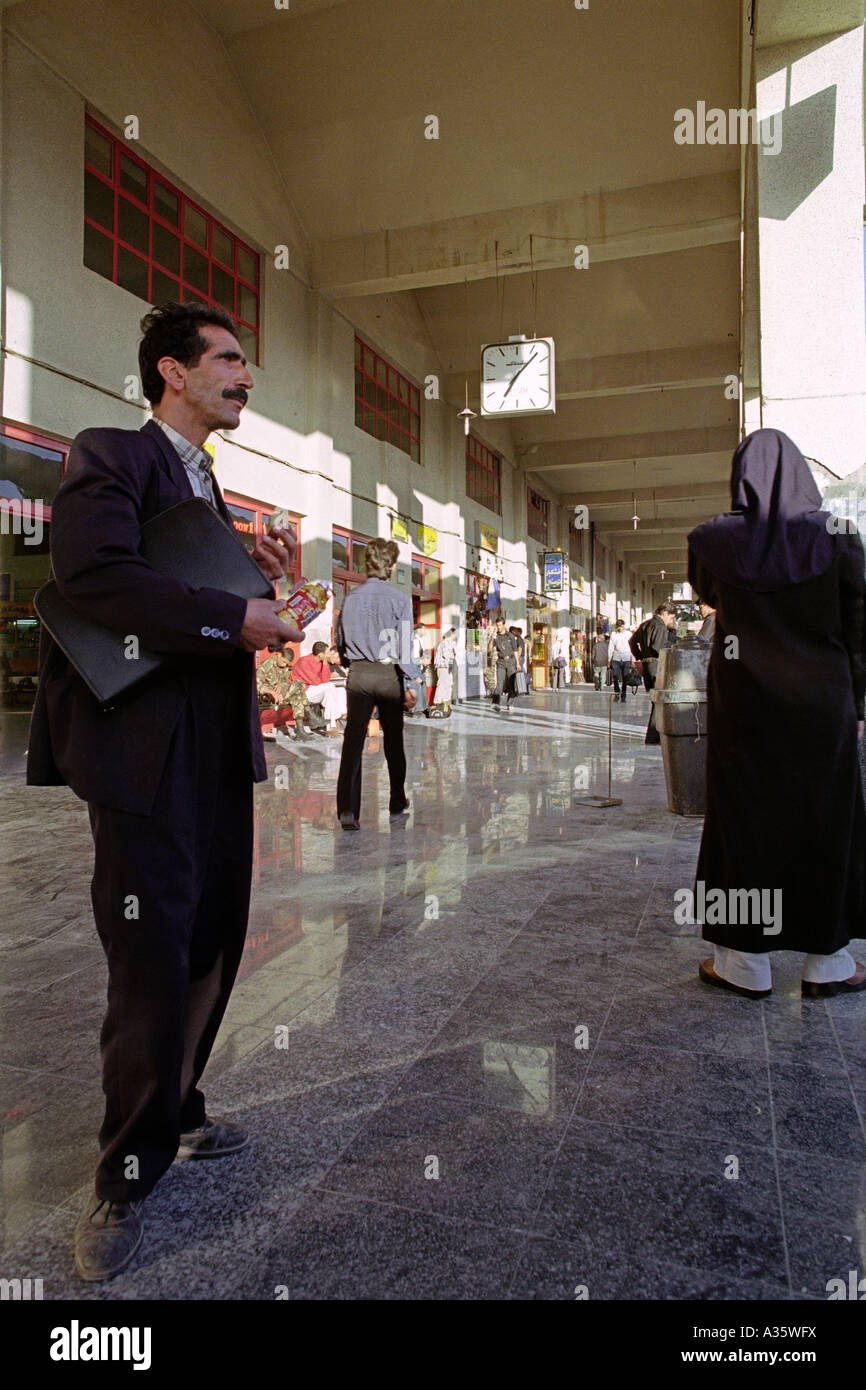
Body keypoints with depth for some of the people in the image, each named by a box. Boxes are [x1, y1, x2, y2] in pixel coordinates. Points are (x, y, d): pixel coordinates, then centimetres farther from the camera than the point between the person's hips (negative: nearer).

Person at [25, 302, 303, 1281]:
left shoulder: (207, 486, 22)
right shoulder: (110, 457, -4)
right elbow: (94, 572, -22)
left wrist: (266, 579, 5)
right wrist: (234, 618, -20)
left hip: (219, 751, 9)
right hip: (145, 751, -8)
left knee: (214, 946, 15)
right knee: (154, 966, -3)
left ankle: (175, 1113, 35)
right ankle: (127, 1176, 17)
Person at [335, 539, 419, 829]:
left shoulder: (351, 597, 4)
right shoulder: (399, 599, -5)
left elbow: (340, 639, 9)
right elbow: (404, 645, -11)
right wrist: (411, 683, -10)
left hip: (358, 674, 1)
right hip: (389, 674, -1)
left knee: (353, 741, -2)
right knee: (393, 741, 13)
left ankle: (347, 809, -13)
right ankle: (397, 804, 26)